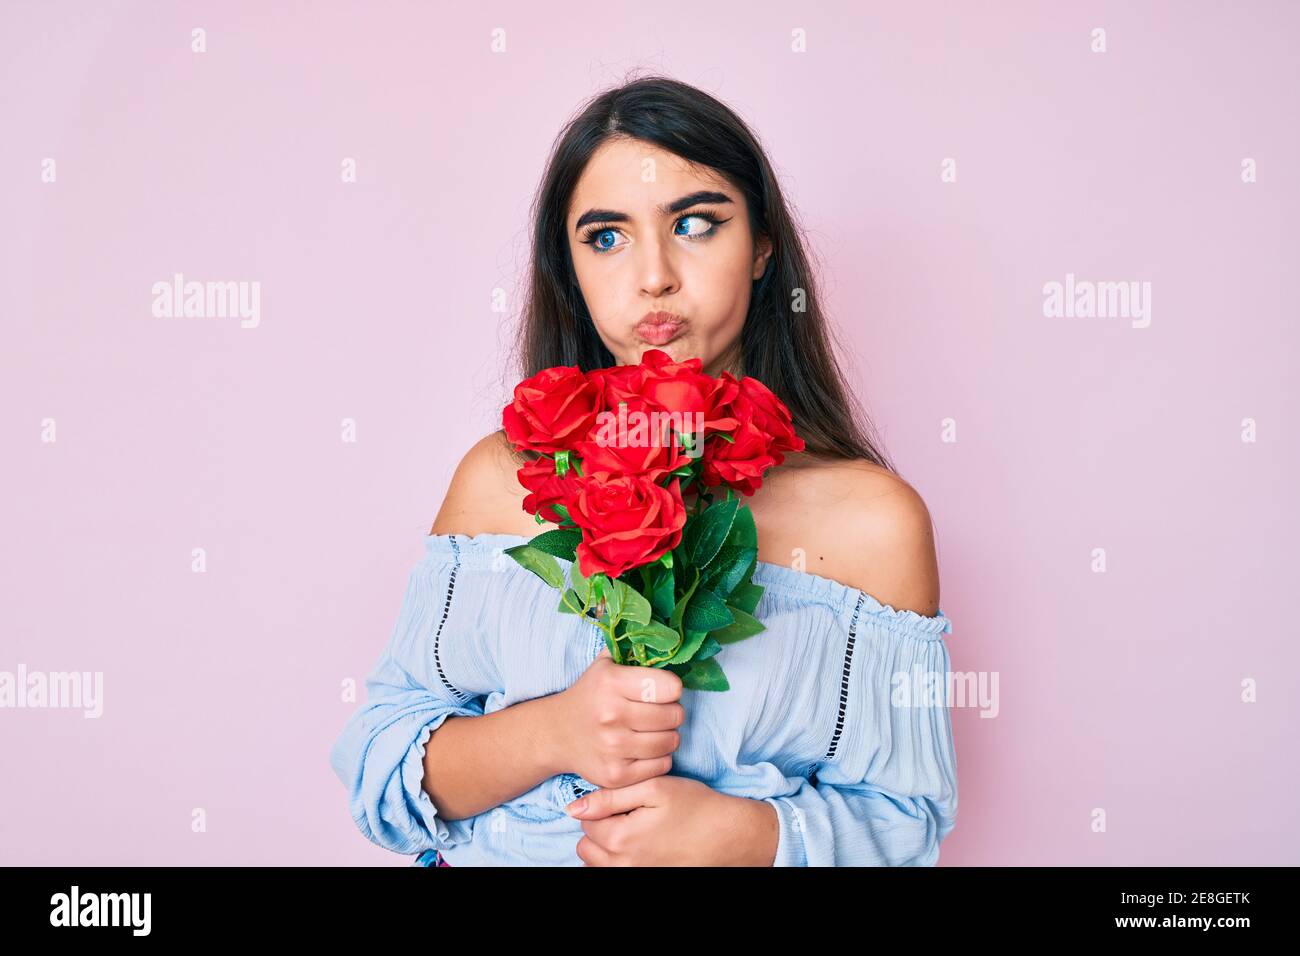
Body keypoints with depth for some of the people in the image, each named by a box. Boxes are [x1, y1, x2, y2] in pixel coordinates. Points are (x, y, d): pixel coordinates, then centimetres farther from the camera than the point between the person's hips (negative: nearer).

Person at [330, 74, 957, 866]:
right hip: (497, 855, 1)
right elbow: (379, 759, 1)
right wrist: (549, 735, -16)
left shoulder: (874, 522, -6)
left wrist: (746, 836, -16)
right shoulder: (500, 481, -1)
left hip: (738, 845, -1)